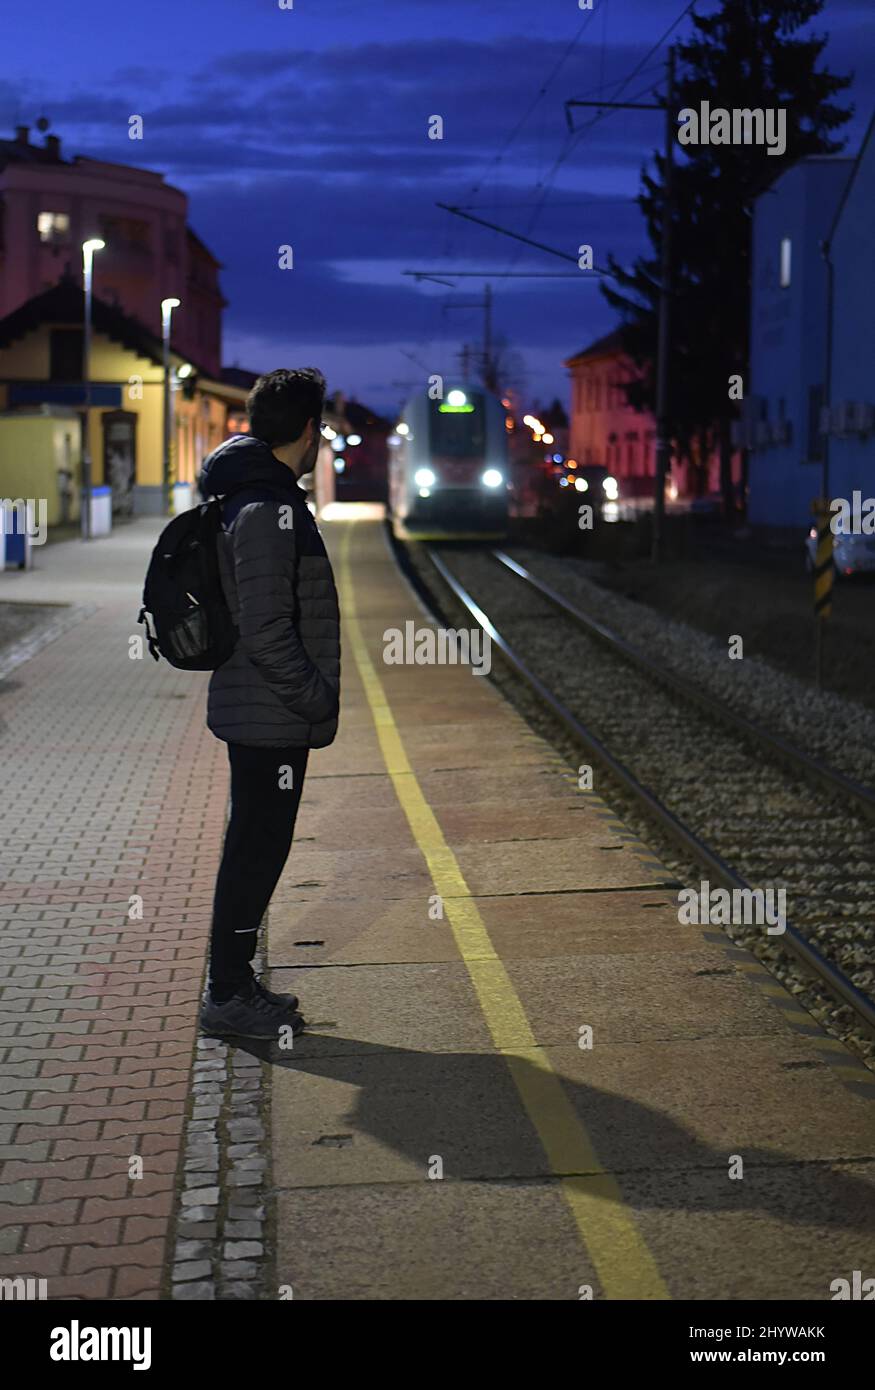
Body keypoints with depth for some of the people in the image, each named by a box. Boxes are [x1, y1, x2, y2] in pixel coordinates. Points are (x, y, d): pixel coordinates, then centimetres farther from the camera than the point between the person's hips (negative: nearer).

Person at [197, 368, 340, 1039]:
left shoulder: (261, 499, 13)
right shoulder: (268, 511, -19)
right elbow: (267, 632, -24)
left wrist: (314, 695, 19)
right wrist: (316, 699, -15)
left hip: (264, 714, 10)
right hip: (270, 719, -10)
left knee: (256, 848, 16)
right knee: (258, 851, -2)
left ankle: (234, 982, 25)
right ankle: (230, 996, 7)